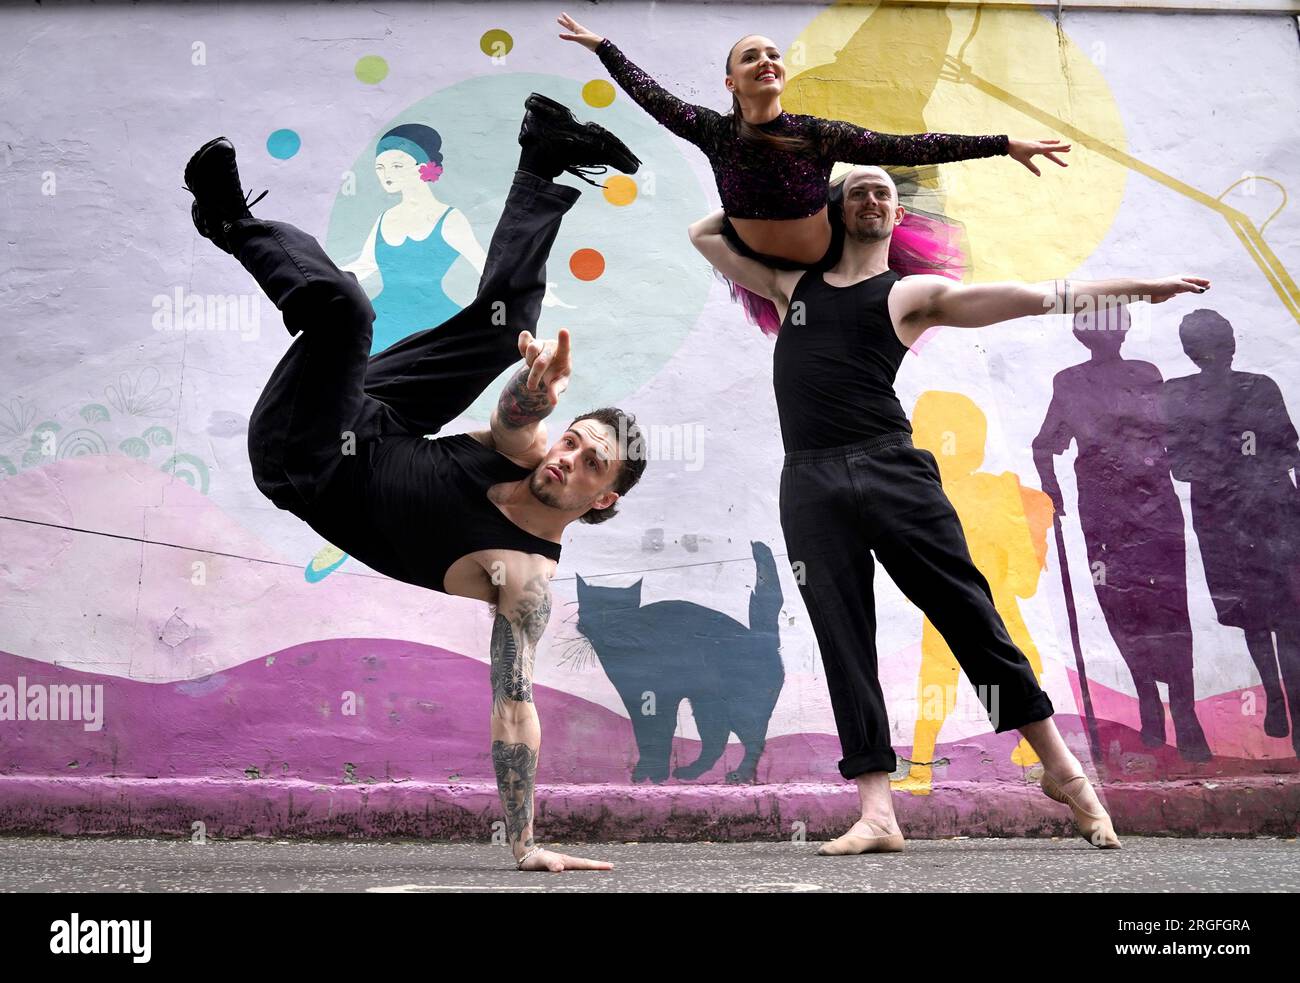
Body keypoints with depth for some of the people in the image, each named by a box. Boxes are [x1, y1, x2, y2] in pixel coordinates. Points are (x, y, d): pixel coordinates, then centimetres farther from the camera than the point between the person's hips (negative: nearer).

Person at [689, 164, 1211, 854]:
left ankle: (1063, 770, 7)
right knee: (844, 645, -2)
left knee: (969, 613, -5)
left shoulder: (912, 294, 12)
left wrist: (1139, 286, 7)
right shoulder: (793, 285, 22)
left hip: (891, 471, -2)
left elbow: (1038, 298, 10)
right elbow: (703, 234, 31)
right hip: (811, 485, 2)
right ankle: (877, 814, -1)